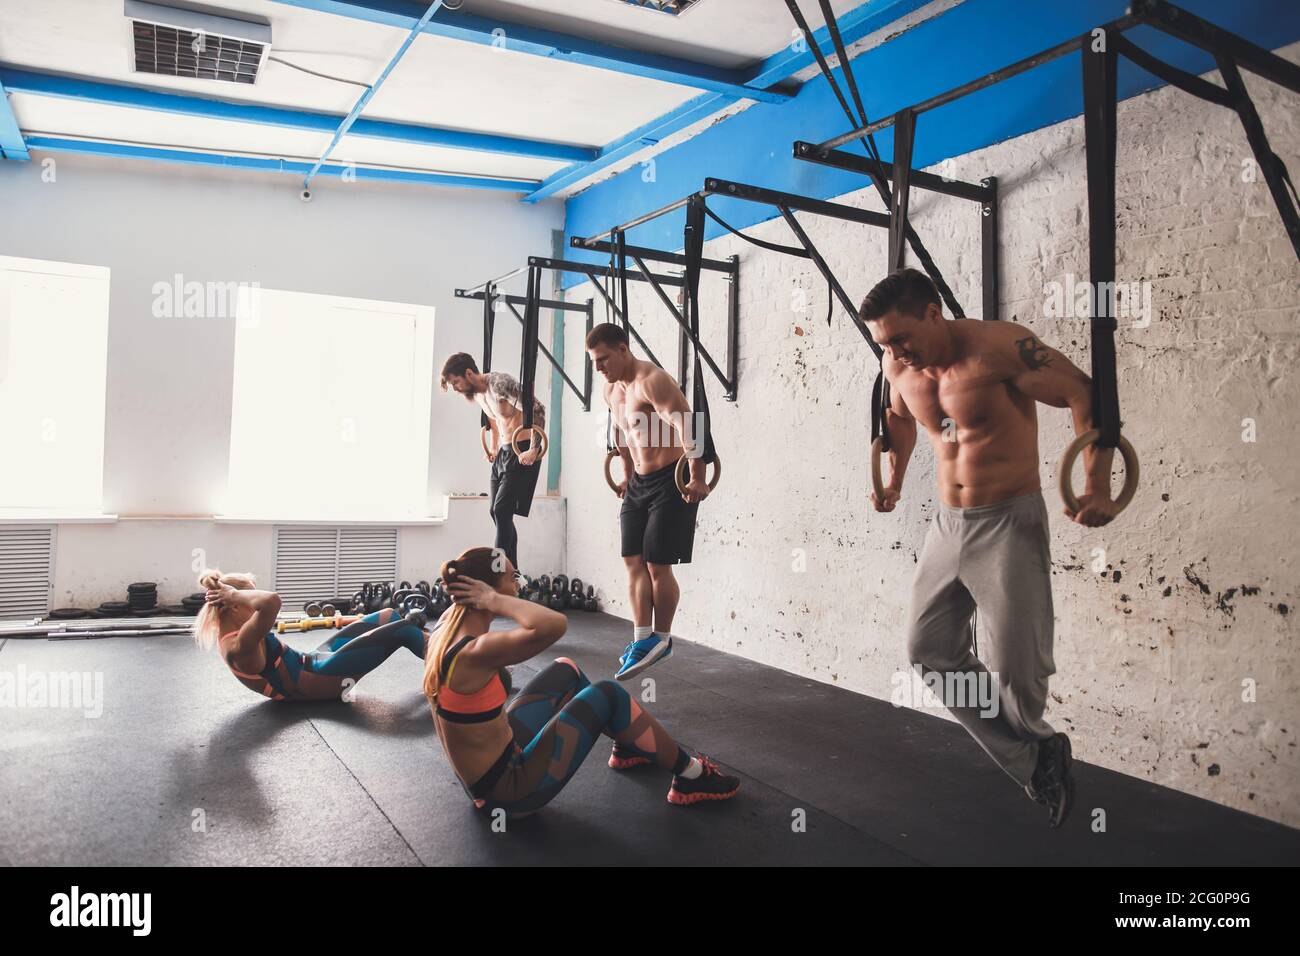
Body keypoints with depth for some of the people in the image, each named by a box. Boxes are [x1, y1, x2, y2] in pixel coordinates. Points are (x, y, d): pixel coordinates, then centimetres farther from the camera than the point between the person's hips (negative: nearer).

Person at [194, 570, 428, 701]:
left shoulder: (228, 634, -2)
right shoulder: (239, 646, -30)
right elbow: (271, 601, -48)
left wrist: (214, 582, -10)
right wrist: (231, 593, -34)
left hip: (309, 664, 11)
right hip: (316, 680, -11)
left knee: (389, 616, 13)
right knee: (402, 630, -10)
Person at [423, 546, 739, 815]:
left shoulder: (446, 632, -4)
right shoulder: (472, 653, -31)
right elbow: (554, 624, -46)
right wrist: (494, 600, -31)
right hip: (509, 791, -9)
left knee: (565, 671, 19)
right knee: (608, 695, -3)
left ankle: (626, 747, 39)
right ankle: (691, 777, 14)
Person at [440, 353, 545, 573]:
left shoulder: (500, 383, -20)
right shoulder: (476, 394, 8)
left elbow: (537, 411, -25)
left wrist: (533, 450, -25)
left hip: (523, 452, -9)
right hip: (504, 452, 9)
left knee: (502, 510, -15)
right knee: (497, 512, 8)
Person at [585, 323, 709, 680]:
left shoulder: (651, 381, -20)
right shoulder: (611, 390, 9)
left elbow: (686, 426, -29)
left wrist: (698, 479, -34)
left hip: (671, 481, -9)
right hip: (639, 483, 9)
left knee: (657, 565, -5)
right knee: (634, 561, 5)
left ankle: (661, 639, 11)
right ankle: (642, 638, 11)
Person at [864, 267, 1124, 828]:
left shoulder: (999, 346, -19)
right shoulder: (899, 368, 1)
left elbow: (1085, 394, -18)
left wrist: (1097, 489, -25)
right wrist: (894, 482, 20)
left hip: (1009, 524, -7)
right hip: (947, 525, 7)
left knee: (1017, 667, -6)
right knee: (928, 651, 6)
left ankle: (1034, 745, 30)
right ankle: (1034, 760, 17)